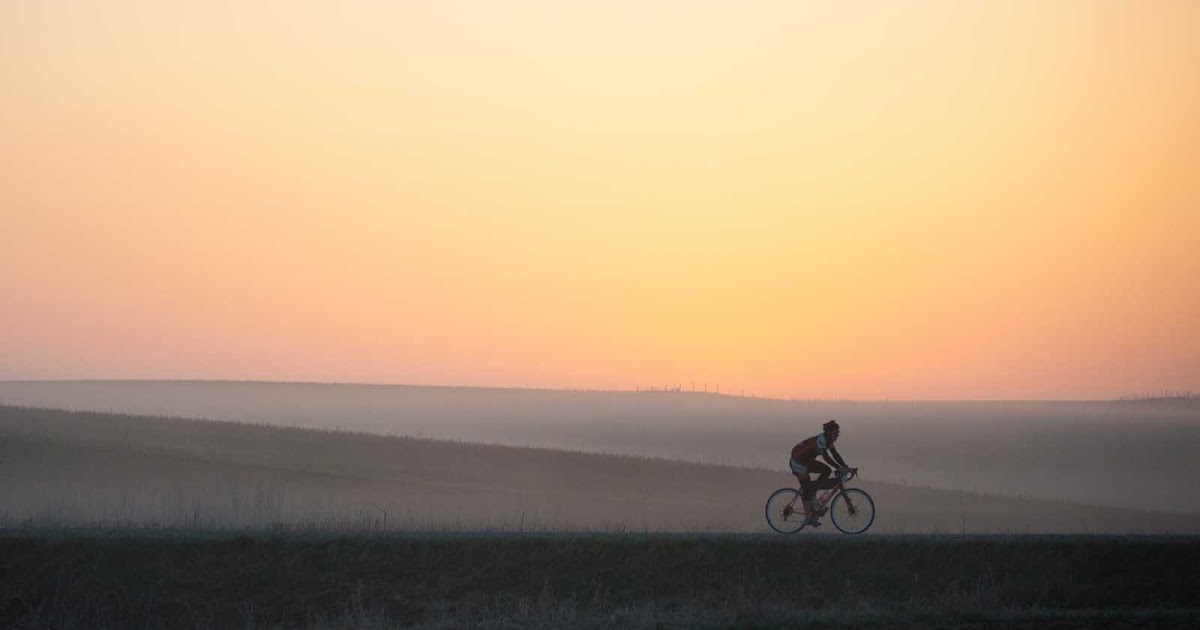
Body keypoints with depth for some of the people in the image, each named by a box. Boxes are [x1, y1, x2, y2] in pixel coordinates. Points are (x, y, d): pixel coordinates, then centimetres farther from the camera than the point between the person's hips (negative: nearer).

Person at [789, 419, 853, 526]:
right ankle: (808, 518, -2)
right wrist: (839, 468, -31)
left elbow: (835, 454, 5)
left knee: (826, 471, -1)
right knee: (807, 489, -8)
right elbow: (826, 457, -31)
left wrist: (846, 467, -2)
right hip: (798, 461, -9)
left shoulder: (828, 440, 3)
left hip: (806, 460, 9)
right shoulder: (820, 440, -26)